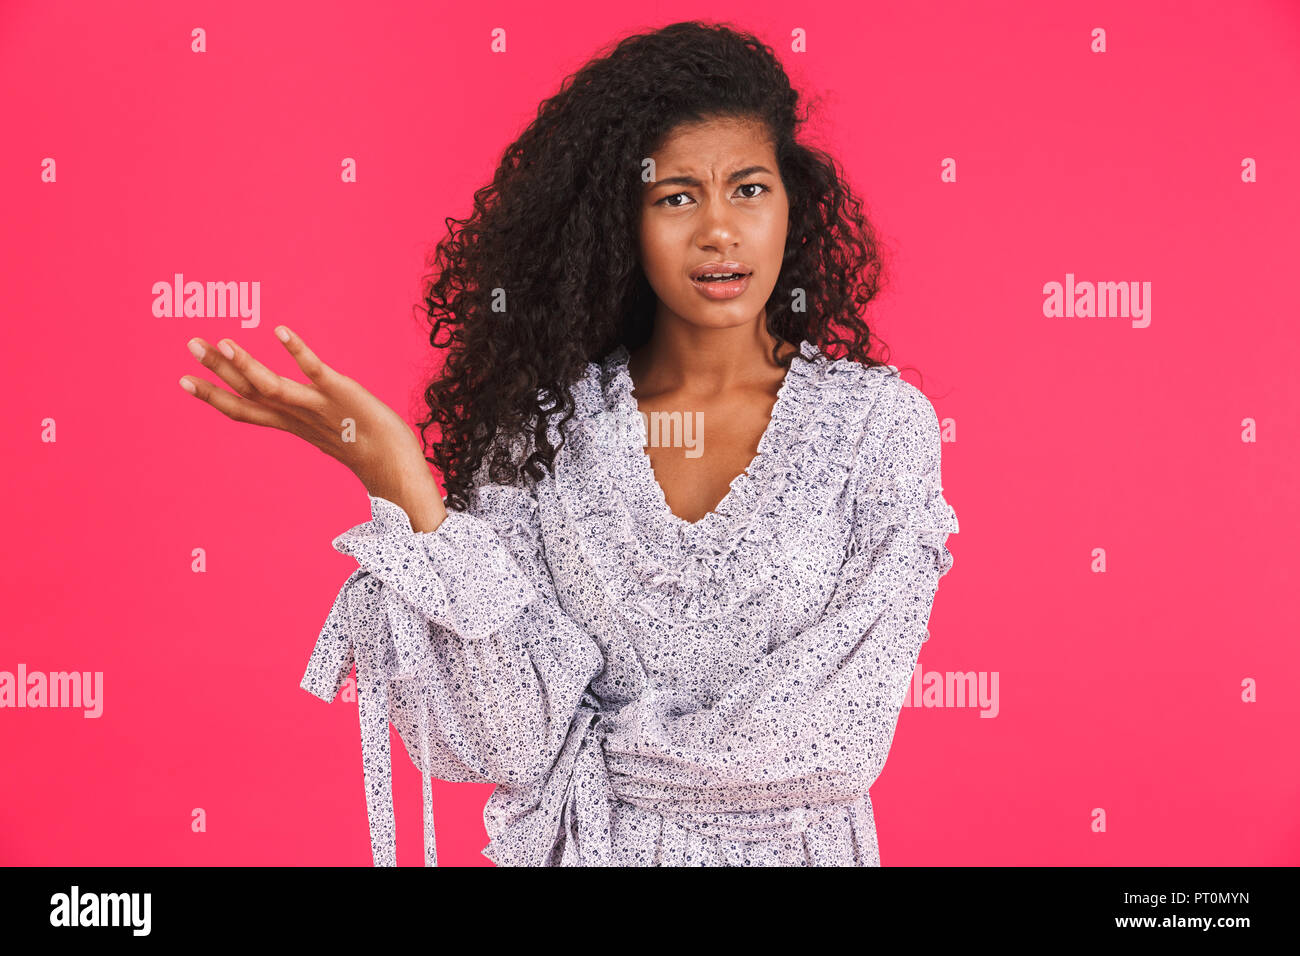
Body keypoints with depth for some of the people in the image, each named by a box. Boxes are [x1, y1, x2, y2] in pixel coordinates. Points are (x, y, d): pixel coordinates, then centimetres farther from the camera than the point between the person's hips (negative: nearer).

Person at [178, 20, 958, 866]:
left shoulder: (880, 418, -10)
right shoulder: (544, 422, -8)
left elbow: (843, 739, -17)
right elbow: (510, 746, -18)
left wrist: (607, 749, -13)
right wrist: (400, 479, -25)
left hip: (798, 843, 0)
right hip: (587, 845, 1)